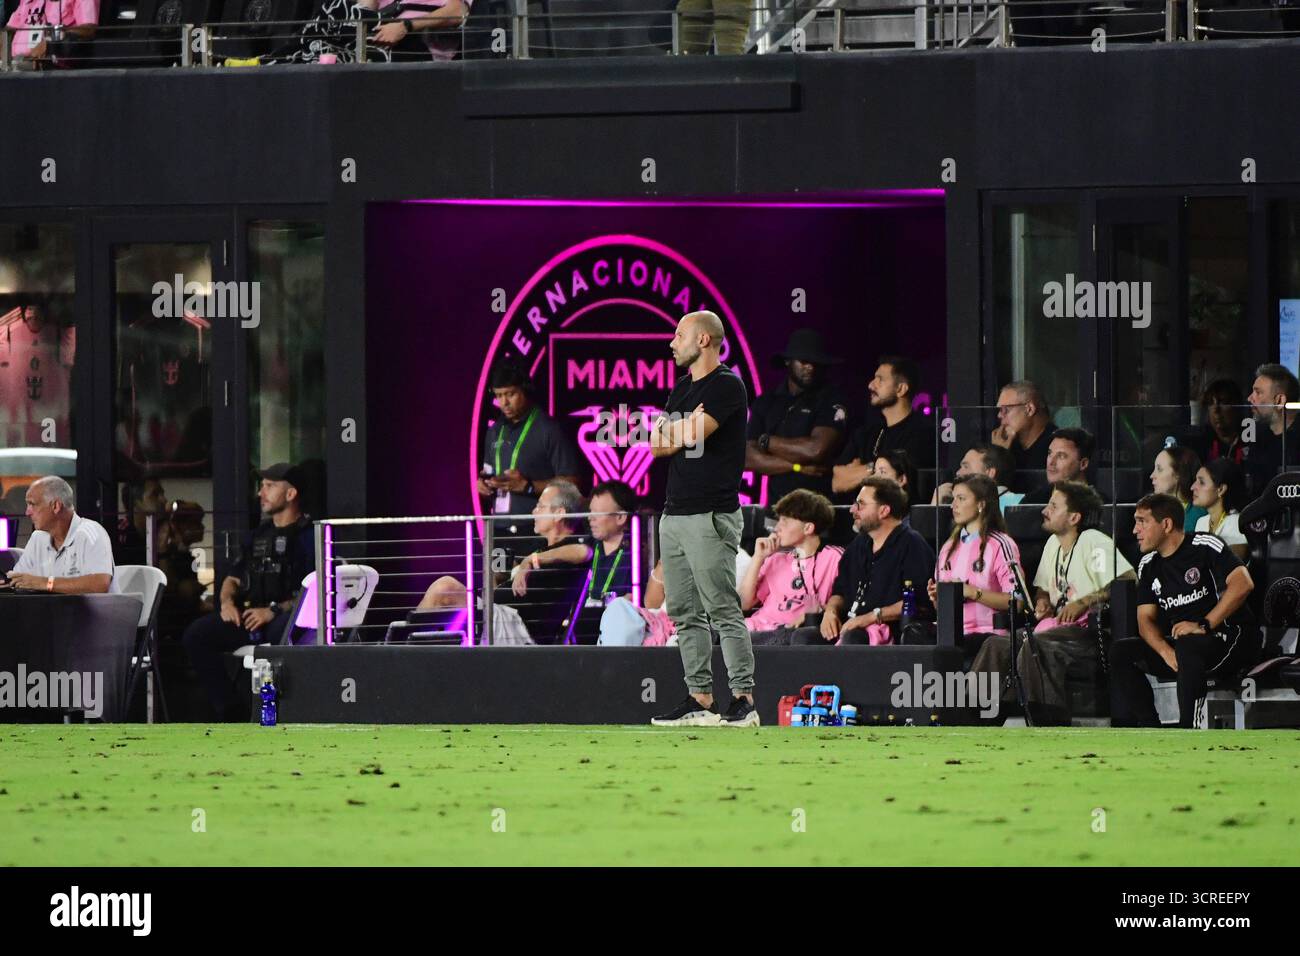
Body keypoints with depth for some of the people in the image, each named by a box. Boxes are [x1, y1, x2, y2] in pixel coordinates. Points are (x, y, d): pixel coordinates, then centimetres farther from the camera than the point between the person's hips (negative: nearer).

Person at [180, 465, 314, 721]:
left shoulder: (309, 537, 0)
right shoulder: (258, 536, 24)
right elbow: (233, 578, 28)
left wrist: (275, 610, -20)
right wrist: (227, 601, 5)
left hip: (289, 617, -7)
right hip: (249, 618, 7)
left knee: (282, 632, -42)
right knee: (196, 635, -14)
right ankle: (227, 713, -11)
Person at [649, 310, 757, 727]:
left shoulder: (727, 387, -8)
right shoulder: (682, 387, 19)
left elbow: (692, 434, -19)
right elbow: (658, 443, 12)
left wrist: (671, 432, 1)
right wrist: (687, 430, -7)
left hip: (710, 516, -9)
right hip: (674, 515, 9)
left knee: (723, 610, -11)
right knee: (685, 614, 8)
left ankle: (744, 700, -11)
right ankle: (699, 700, 11)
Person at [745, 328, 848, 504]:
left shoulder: (830, 399, 0)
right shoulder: (765, 402, 13)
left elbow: (817, 450, -12)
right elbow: (748, 458, 6)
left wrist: (766, 441, 1)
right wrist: (797, 467, -6)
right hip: (777, 503, 3)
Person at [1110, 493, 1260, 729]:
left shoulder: (1204, 546, -8)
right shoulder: (1148, 565, 13)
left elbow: (1243, 584, -21)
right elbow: (1146, 619, 8)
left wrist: (1203, 626, -24)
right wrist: (1166, 652, -14)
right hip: (1177, 643, 7)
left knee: (1187, 646, -38)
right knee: (1120, 652, -10)